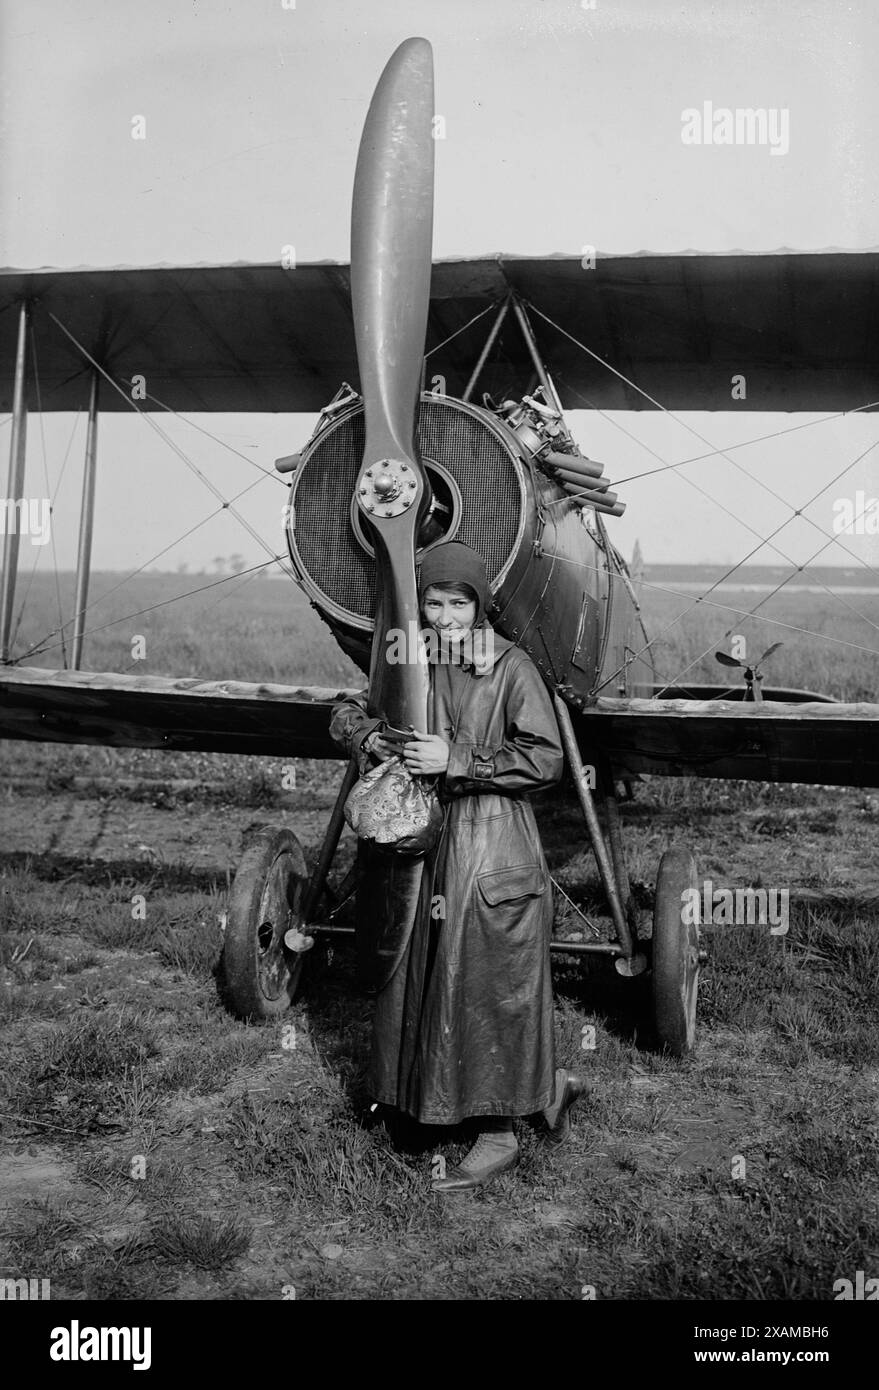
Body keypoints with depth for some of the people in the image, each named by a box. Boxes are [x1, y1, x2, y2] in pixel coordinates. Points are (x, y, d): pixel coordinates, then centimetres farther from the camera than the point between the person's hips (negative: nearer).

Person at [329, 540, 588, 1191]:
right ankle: (550, 1085, 29)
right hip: (432, 841, 6)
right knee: (428, 981, 11)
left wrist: (457, 759, -18)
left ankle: (499, 1134, 17)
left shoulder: (511, 668, -9)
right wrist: (372, 737, -7)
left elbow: (545, 758, -14)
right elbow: (347, 713, 16)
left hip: (496, 845, -6)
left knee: (488, 984, 1)